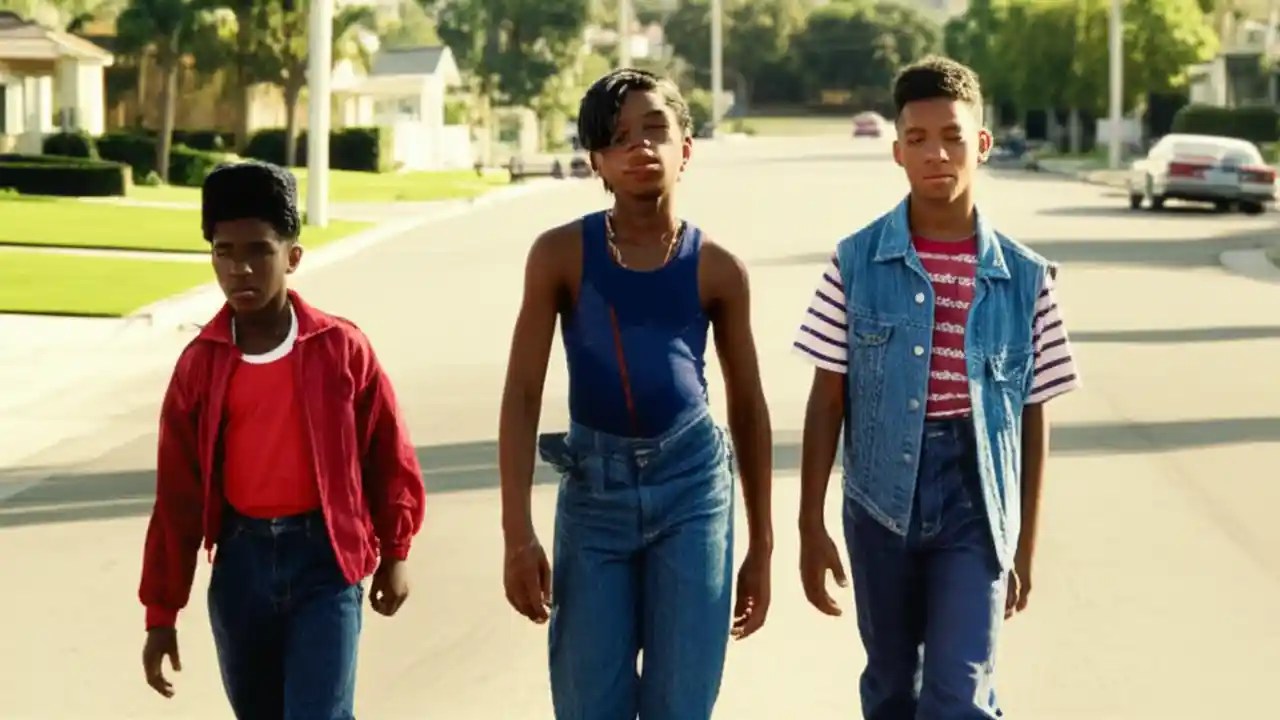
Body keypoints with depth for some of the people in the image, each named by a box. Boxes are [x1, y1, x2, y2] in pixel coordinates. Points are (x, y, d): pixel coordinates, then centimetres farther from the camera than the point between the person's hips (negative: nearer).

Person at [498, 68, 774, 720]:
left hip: (693, 488, 0)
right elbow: (522, 394, -5)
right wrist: (517, 534, -11)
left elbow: (748, 408, 6)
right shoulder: (561, 254, -5)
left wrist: (761, 545, 9)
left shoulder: (716, 267, -2)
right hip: (593, 491, 0)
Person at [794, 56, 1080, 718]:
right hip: (882, 499, 1)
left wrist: (1026, 545, 6)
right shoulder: (857, 263, -2)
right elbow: (827, 399, 0)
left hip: (977, 502, -1)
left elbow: (1034, 416, 4)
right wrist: (811, 524, -3)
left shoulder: (1024, 277, -1)